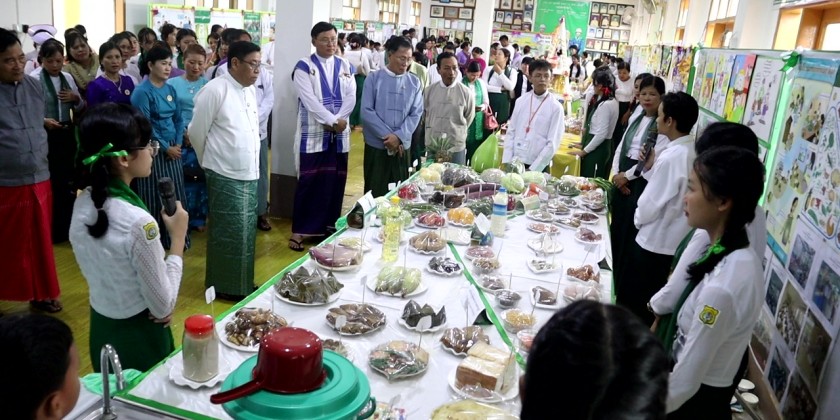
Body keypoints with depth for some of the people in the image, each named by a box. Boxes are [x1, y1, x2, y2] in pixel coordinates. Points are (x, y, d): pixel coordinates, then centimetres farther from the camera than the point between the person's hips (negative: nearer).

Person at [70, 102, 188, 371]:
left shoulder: (83, 203, -7)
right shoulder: (139, 222, -30)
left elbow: (96, 272, 7)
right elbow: (163, 307, -21)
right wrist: (178, 236, -17)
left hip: (101, 327, 7)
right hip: (138, 335, -7)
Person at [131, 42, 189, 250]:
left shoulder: (170, 89, 8)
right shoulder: (142, 91, -12)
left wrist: (178, 143, -2)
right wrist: (165, 147, -13)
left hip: (173, 149, 6)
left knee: (175, 195, 10)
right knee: (154, 198, 3)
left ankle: (174, 237, 24)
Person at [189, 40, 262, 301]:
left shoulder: (250, 90, 9)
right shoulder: (214, 90, -13)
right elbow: (197, 133, -5)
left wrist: (252, 165, 15)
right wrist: (209, 162, 8)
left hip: (249, 173, 7)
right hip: (225, 175, -7)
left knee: (246, 231, 13)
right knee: (231, 232, 0)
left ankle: (242, 283, 27)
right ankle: (225, 286, 16)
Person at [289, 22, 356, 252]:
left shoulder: (344, 65, 11)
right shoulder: (304, 67, -2)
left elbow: (351, 97, 2)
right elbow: (310, 100, -12)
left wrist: (339, 121, -13)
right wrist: (331, 122, -16)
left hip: (339, 134, 4)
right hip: (313, 133, -4)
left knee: (335, 182, 8)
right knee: (309, 182, -2)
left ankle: (328, 226, 20)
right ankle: (300, 230, 8)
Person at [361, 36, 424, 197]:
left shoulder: (414, 82, 4)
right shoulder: (374, 78, -2)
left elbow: (416, 114, 0)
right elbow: (367, 111, -7)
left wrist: (399, 137, -14)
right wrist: (387, 136, -14)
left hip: (402, 146, 2)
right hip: (376, 145, -2)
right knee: (375, 191, 5)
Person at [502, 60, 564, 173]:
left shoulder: (556, 107, -5)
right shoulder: (521, 101, 4)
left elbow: (552, 143, -7)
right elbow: (511, 132, 6)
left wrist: (533, 169, -11)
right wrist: (507, 162, -2)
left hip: (539, 167, -3)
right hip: (514, 163, 3)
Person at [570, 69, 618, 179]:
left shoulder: (605, 105, -19)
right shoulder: (611, 101, 10)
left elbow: (601, 134, -21)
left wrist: (584, 151, -15)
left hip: (597, 148, -9)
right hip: (601, 147, 9)